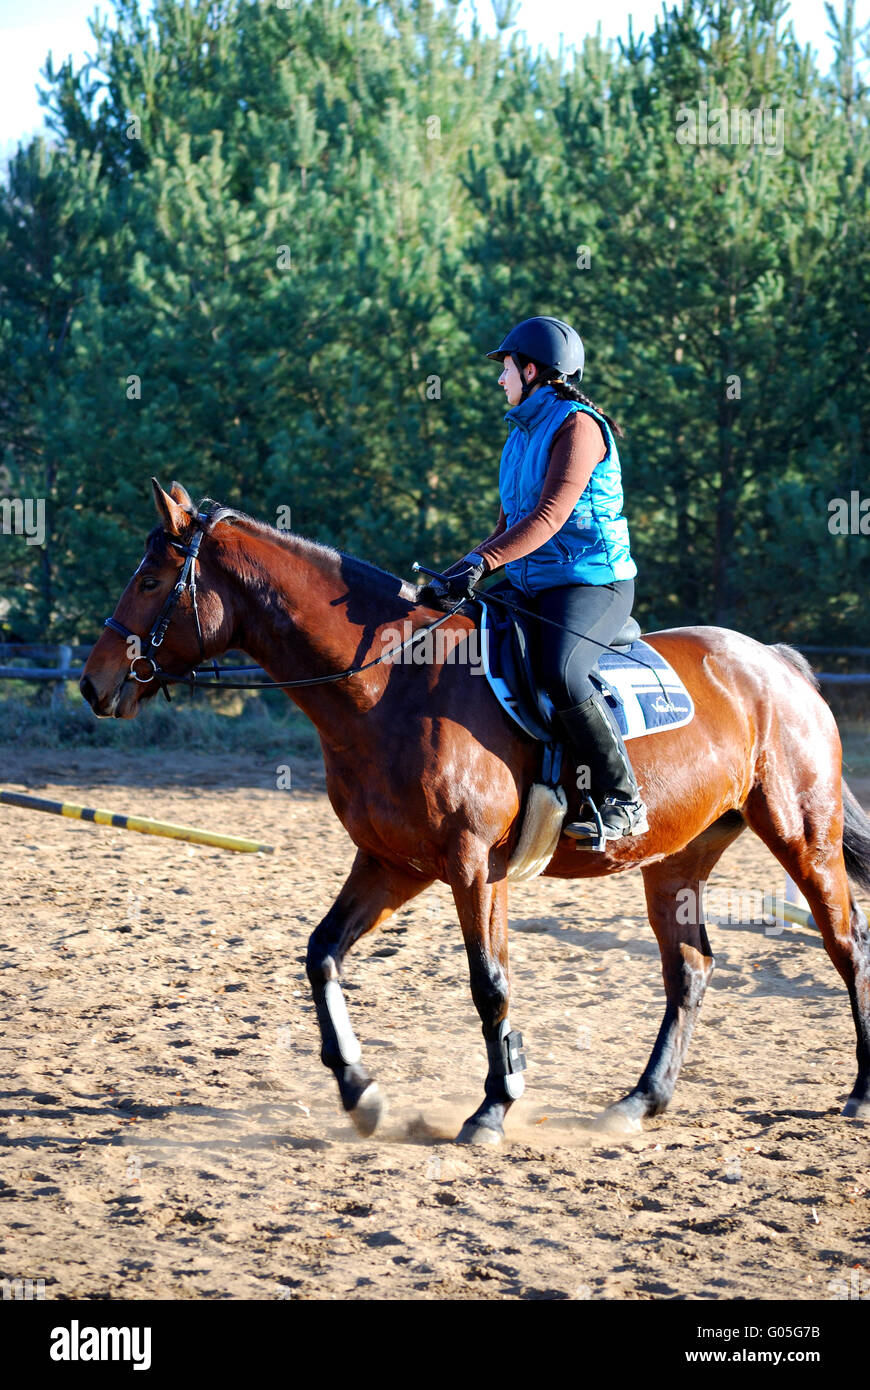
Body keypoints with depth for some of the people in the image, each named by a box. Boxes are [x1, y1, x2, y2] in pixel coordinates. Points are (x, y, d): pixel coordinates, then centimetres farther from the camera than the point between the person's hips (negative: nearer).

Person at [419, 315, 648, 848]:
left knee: (561, 674, -33)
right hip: (530, 585, 10)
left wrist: (482, 562, -30)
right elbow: (513, 523, 22)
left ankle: (623, 802, -25)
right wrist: (462, 569, 5)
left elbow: (550, 515, -21)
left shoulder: (577, 425, -9)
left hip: (592, 581, -10)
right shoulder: (524, 433, 19)